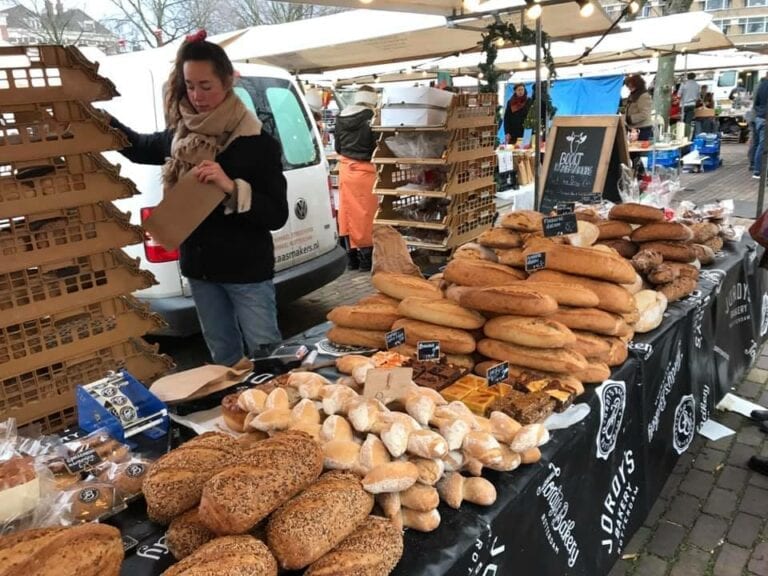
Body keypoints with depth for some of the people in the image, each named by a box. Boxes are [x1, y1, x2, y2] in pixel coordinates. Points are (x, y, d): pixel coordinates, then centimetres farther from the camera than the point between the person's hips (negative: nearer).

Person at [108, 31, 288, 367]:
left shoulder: (257, 143, -14)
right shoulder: (179, 136, 3)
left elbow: (277, 215, -17)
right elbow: (138, 147, 26)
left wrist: (232, 188, -30)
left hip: (247, 272, -6)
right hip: (199, 268, 6)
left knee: (266, 353, 4)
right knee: (222, 354, 19)